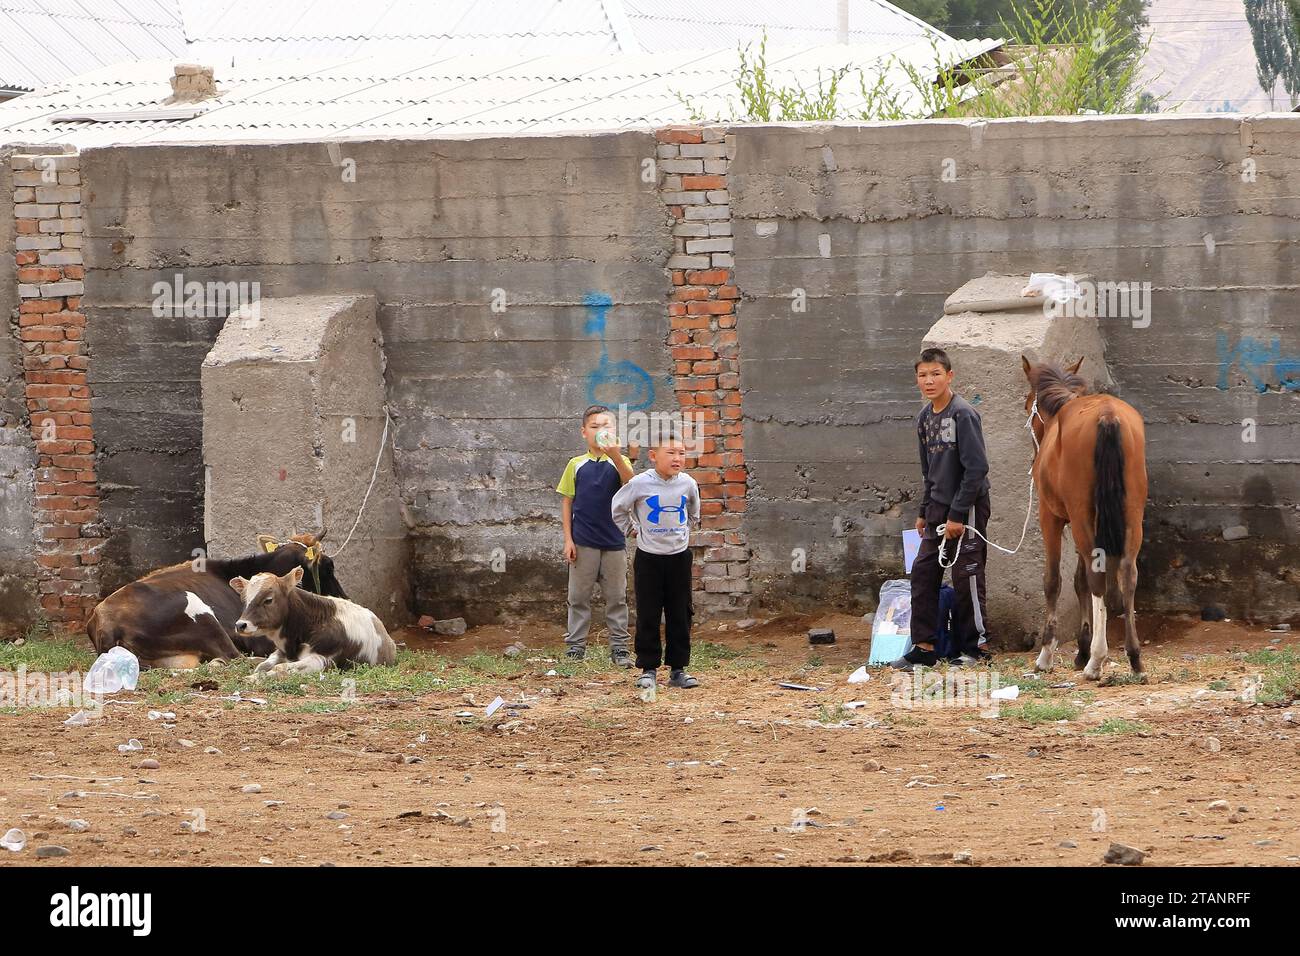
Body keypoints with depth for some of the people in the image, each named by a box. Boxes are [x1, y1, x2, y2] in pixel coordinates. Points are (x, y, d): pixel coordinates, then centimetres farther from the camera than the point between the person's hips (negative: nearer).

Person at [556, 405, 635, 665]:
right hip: (583, 542, 0)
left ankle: (619, 647, 12)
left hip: (614, 541, 0)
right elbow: (567, 503, 4)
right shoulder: (576, 465, 2)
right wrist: (568, 539, -2)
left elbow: (631, 484, -22)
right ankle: (575, 646, 10)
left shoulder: (619, 462, 0)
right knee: (578, 597, 4)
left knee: (616, 597, 6)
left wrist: (615, 455, -37)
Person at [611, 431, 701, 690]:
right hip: (649, 557, -3)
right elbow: (619, 508, 5)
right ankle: (648, 668, 8)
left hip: (679, 555, 3)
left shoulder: (687, 484, -2)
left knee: (680, 615, 6)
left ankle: (678, 669, 13)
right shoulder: (640, 483, -12)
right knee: (648, 616, 1)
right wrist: (631, 529, 4)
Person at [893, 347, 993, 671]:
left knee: (966, 576, -2)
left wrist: (957, 514, -19)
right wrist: (924, 511, 16)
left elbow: (976, 468, -19)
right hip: (939, 505, 8)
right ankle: (923, 647, 10)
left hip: (968, 506, -8)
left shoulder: (963, 414, -16)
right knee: (923, 572, 5)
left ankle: (977, 646, 8)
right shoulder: (926, 417, 9)